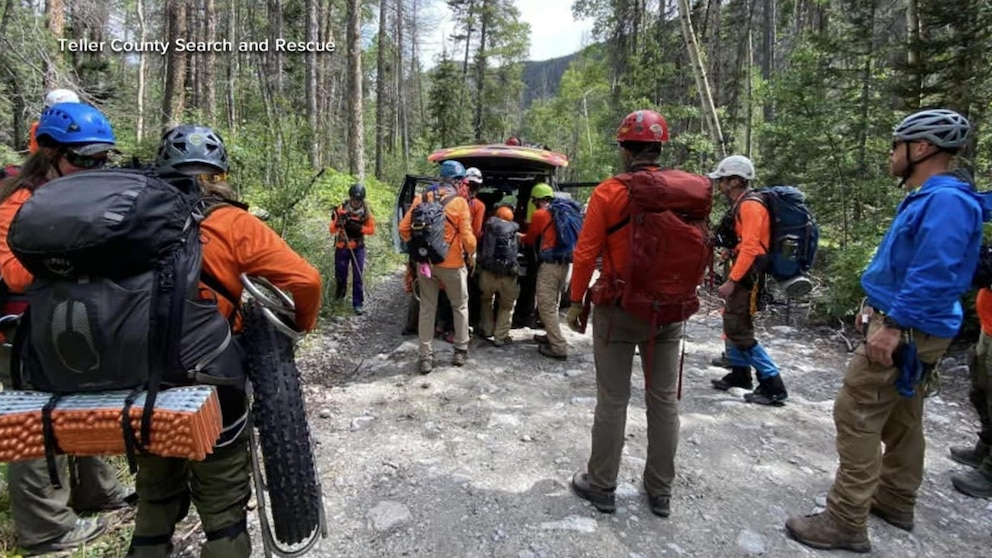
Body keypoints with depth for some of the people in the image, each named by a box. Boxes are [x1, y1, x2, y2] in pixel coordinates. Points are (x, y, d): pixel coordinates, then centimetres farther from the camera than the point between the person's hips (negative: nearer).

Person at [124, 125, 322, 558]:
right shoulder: (233, 225, -12)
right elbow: (304, 281, -19)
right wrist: (297, 327, -1)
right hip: (213, 385, -4)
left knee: (155, 500, 26)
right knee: (223, 506, 13)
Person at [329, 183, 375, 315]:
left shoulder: (366, 211, -8)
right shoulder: (342, 209, -11)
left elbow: (371, 230, -6)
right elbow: (332, 230, -11)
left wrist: (359, 228, -23)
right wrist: (337, 224, -34)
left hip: (358, 248, 0)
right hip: (342, 248, 0)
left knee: (357, 277, -3)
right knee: (340, 274, 11)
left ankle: (358, 303, 4)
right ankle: (341, 290, 42)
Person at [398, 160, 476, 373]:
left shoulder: (421, 198, 2)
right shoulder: (459, 202, -9)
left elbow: (404, 228, 0)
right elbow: (467, 236, -13)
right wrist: (472, 254, 6)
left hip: (425, 262, 3)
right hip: (452, 264, -3)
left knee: (427, 308, 11)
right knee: (460, 306, 16)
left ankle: (425, 356, 14)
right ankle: (461, 351, 23)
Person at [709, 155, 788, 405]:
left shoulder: (750, 206, -16)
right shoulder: (740, 205, 13)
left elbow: (750, 248, -23)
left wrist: (731, 281, -25)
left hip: (749, 276, -10)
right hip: (742, 274, 10)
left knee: (740, 332, -8)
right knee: (732, 324, 19)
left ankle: (773, 386, 0)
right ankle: (740, 373, 33)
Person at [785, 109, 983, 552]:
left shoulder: (946, 200, -20)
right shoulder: (926, 198, 14)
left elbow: (935, 275, -28)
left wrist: (892, 326, -27)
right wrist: (876, 306, 22)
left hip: (906, 333, -11)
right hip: (909, 327, 11)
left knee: (855, 416, -7)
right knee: (901, 418, 19)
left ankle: (845, 522, 2)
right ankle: (895, 501, 35)